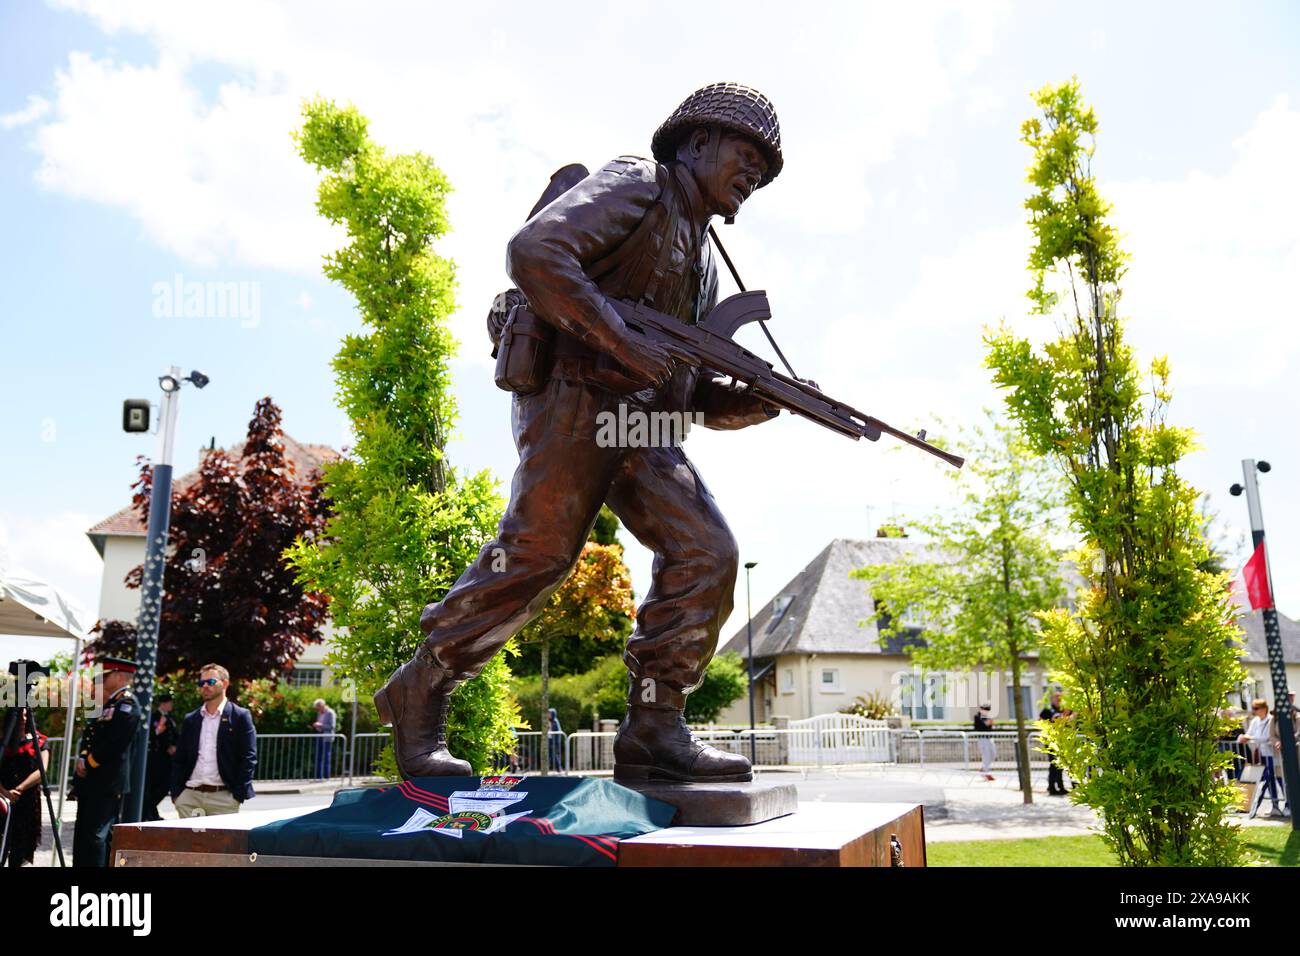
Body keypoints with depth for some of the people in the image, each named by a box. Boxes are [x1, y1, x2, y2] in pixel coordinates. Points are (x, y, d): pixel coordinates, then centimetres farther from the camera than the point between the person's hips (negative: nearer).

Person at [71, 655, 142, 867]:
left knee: (97, 834, -9)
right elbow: (88, 734, 17)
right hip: (89, 779, 9)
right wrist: (82, 759, 1)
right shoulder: (106, 702, 17)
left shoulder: (127, 704, -12)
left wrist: (88, 763, -10)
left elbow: (113, 743, -18)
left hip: (108, 781, -9)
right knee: (82, 832, 14)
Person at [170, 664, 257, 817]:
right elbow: (179, 759, 16)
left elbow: (248, 758, -3)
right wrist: (175, 793, 5)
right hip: (189, 795, 4)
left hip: (223, 797, -4)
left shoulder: (240, 716, 1)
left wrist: (239, 795, -10)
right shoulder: (190, 719, 15)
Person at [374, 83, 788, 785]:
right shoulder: (636, 186, 2)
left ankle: (653, 729, -3)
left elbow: (695, 396, 22)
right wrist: (621, 341, -20)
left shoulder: (701, 259, 27)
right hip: (576, 400, -8)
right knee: (533, 557, -10)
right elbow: (533, 252, -18)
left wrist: (768, 398, 3)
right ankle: (419, 694, 9)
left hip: (643, 424, 8)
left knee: (705, 554, -7)